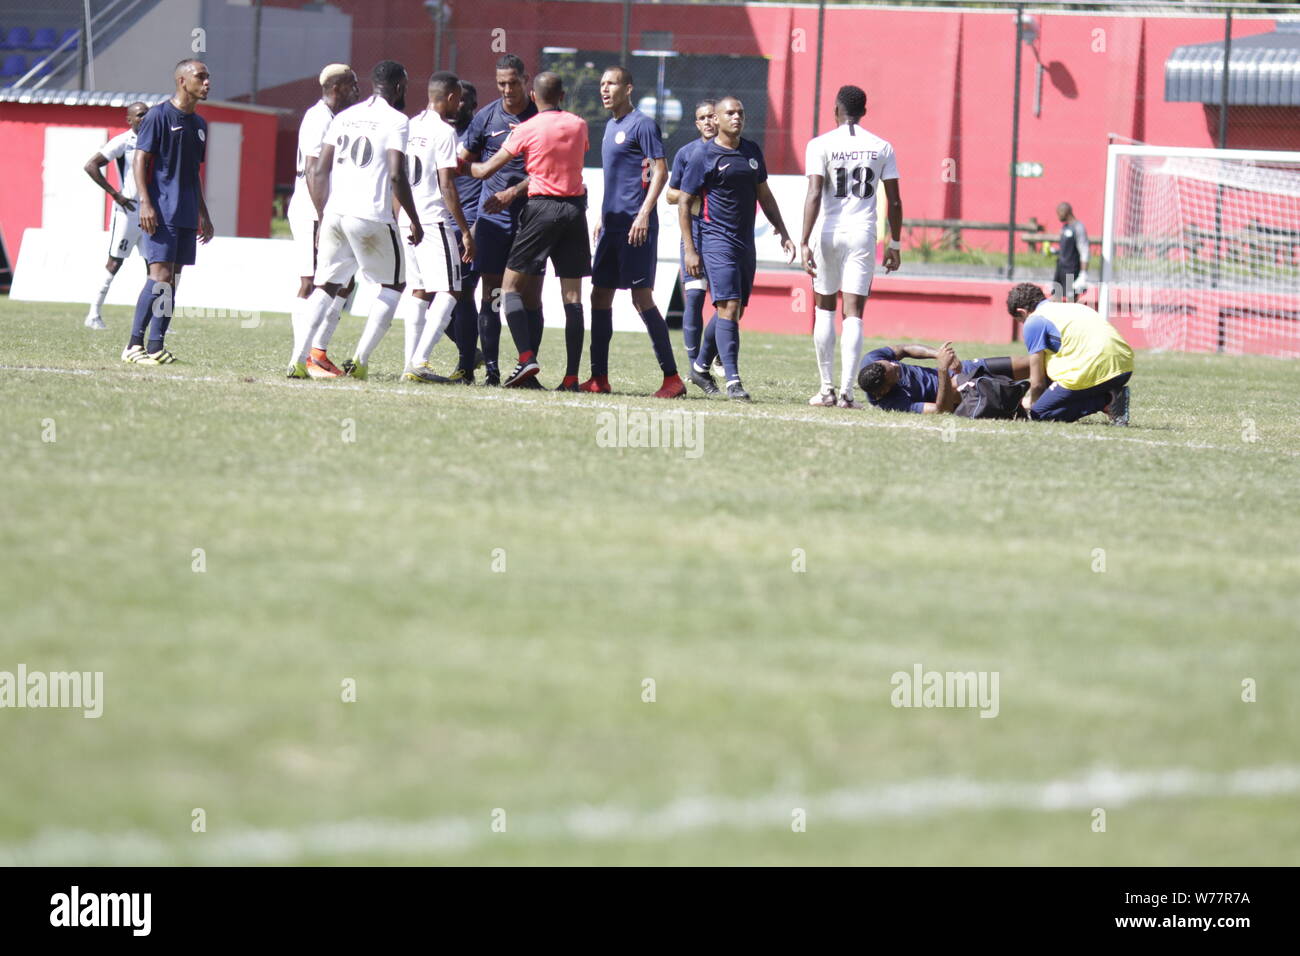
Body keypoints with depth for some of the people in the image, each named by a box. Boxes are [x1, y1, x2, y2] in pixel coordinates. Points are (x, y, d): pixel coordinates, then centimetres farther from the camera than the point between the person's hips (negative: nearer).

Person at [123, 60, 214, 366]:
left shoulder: (198, 124, 17)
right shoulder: (159, 116, -6)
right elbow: (139, 160, -9)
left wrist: (204, 215, 24)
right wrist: (145, 203, -19)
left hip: (186, 215, 8)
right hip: (160, 212, -8)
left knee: (173, 280, 5)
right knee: (161, 275, -14)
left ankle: (156, 345, 8)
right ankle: (135, 344, -11)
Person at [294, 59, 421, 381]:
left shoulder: (344, 117, 15)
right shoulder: (395, 121, -3)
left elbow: (319, 171, 13)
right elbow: (397, 176, -11)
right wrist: (415, 221, -2)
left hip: (335, 214, 5)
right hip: (372, 217, -5)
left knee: (326, 285, 12)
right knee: (392, 285, 13)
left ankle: (298, 360, -2)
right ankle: (360, 360, 3)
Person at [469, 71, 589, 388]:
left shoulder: (526, 130, -5)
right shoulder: (579, 125, 8)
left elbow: (486, 170, -2)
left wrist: (467, 166, 20)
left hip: (542, 207, -4)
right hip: (575, 207, 4)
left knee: (511, 285, 3)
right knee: (572, 293, 4)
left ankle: (527, 358, -15)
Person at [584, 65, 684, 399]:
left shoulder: (642, 124, -9)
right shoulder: (610, 127, 18)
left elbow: (660, 172, -14)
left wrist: (644, 214, -21)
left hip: (635, 226, -9)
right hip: (612, 226, 9)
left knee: (642, 297, -10)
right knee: (600, 296, 8)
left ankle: (672, 377, -8)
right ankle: (599, 377, 13)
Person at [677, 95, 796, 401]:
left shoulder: (752, 152, 12)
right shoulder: (704, 156, -6)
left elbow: (764, 195, 23)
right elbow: (684, 203, -5)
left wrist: (782, 232, 16)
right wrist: (690, 250, -10)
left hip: (746, 243, 7)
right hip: (717, 241, -7)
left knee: (732, 310, 12)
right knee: (729, 308, -15)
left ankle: (701, 367, 28)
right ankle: (732, 381, -17)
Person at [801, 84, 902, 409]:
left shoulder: (821, 145, -4)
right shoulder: (881, 148, 5)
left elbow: (814, 195, -12)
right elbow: (894, 201, 6)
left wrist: (805, 242, -13)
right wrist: (895, 244, 15)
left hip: (828, 233, -1)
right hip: (863, 235, 1)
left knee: (825, 309, 13)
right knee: (853, 314, -1)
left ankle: (826, 388, 13)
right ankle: (847, 391, -10)